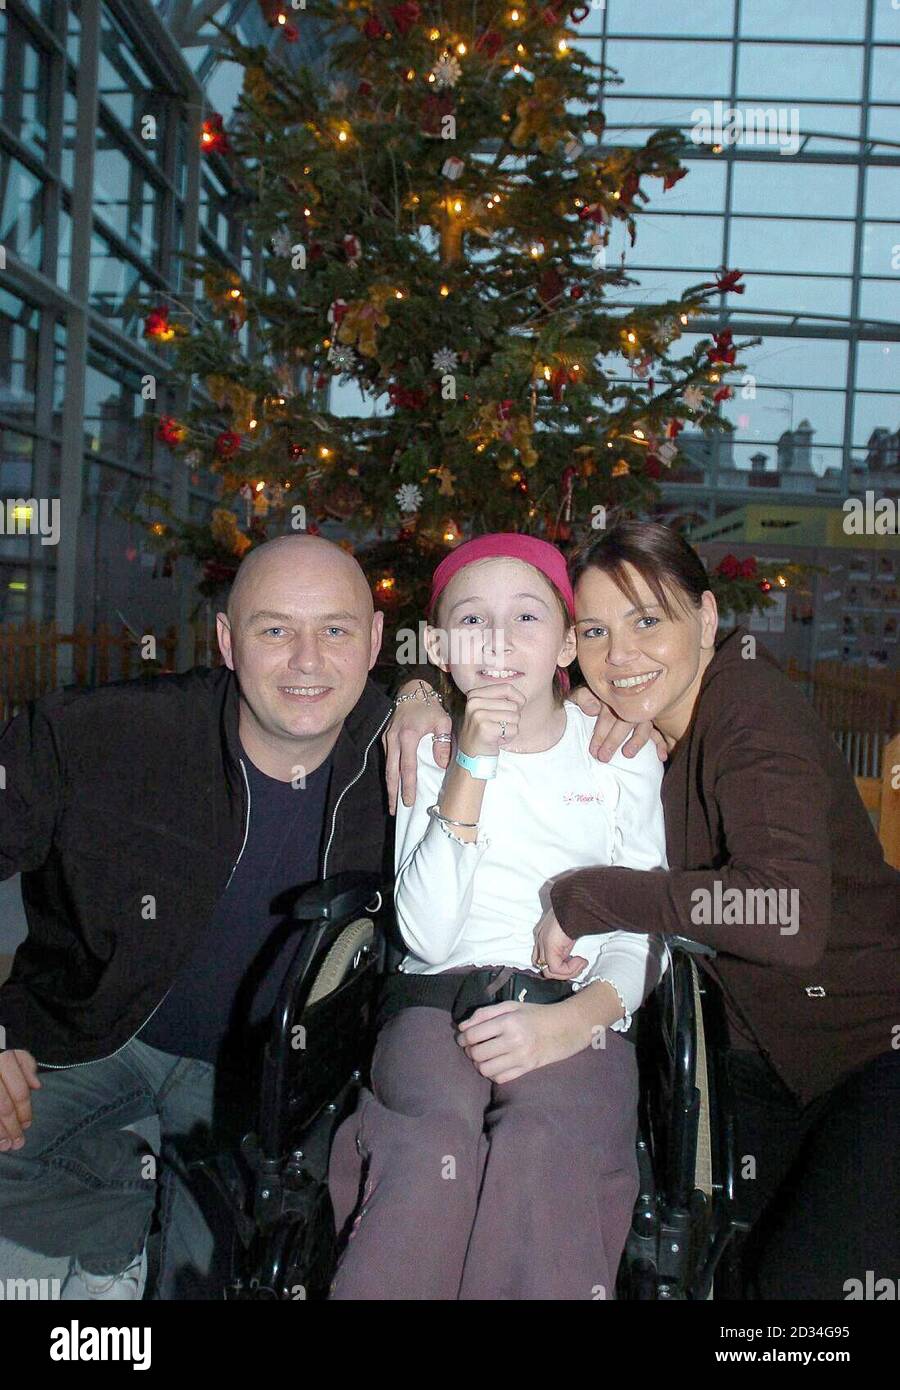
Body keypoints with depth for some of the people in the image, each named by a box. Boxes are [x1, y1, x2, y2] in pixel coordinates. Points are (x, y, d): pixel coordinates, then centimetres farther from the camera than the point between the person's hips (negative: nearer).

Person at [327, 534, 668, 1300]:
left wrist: (570, 1020, -13)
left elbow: (646, 936, 8)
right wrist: (471, 767, -11)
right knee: (439, 1137, -32)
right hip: (439, 1004, 0)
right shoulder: (429, 748, 9)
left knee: (539, 1146, -33)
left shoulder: (623, 754, 11)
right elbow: (428, 936, -5)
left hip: (576, 1015, 0)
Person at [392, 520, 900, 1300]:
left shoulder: (756, 711, -23)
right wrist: (424, 703, -12)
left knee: (800, 1280, -12)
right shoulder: (624, 727, -1)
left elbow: (790, 913, -39)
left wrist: (584, 897, -31)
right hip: (762, 1046, 7)